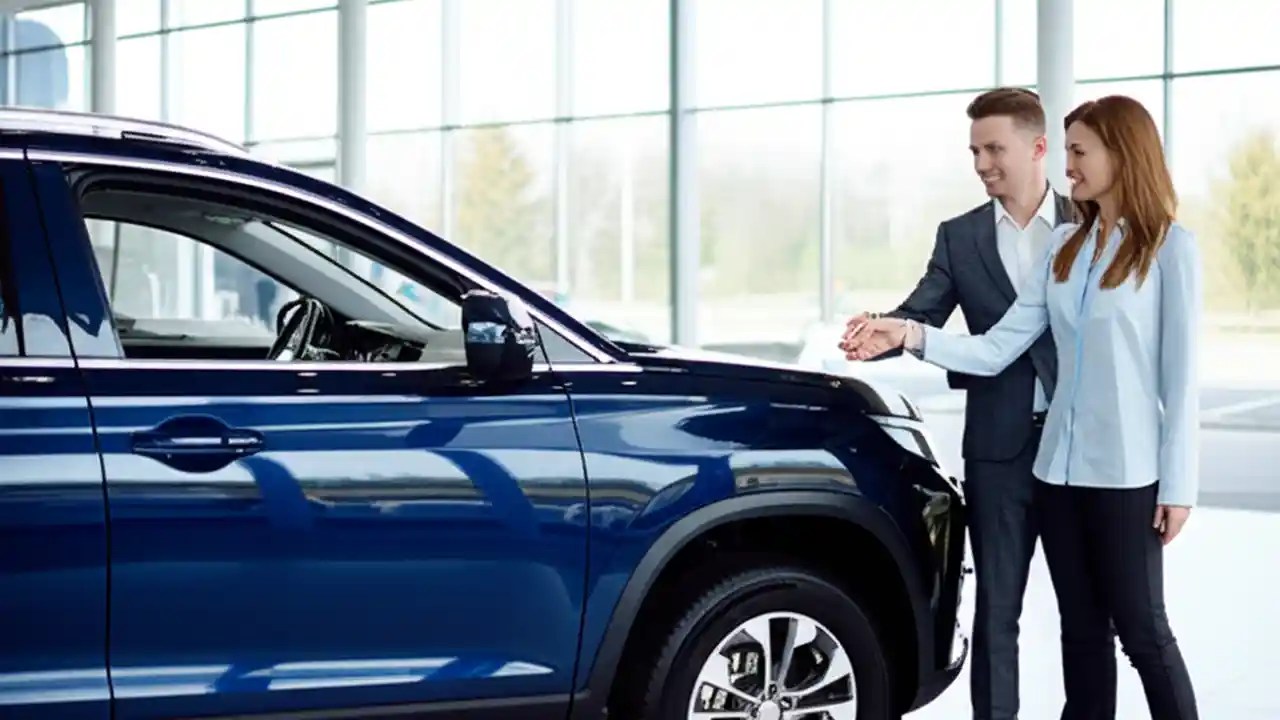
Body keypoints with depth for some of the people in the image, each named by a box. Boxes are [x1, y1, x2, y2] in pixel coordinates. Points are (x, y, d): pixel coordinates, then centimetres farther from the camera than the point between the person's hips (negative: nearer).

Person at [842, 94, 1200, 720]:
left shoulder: (1170, 246, -5)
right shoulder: (1065, 246, 10)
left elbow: (1181, 375, -7)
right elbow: (997, 350, 4)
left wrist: (1179, 484, -10)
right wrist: (910, 336, -10)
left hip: (1128, 473, -5)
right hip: (1058, 467, 5)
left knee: (1141, 629, 2)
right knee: (1081, 631, 11)